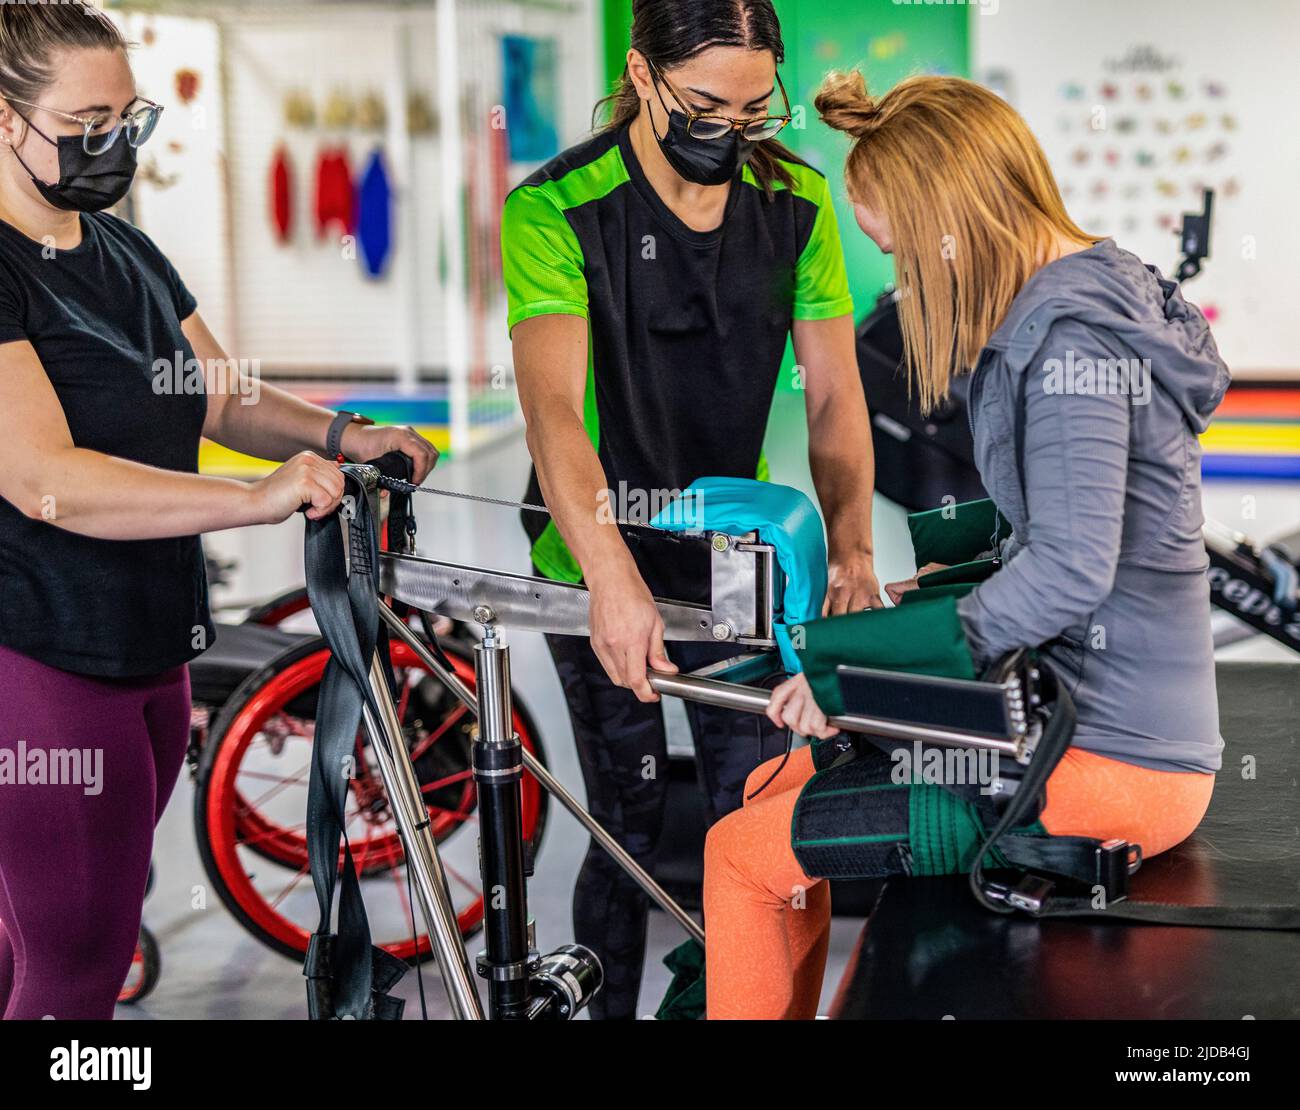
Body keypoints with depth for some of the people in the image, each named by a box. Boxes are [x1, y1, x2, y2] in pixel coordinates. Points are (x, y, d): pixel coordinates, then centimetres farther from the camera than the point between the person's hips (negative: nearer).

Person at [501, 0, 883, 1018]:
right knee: (631, 824, 1)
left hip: (734, 557, 4)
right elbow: (552, 406, -31)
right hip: (599, 566, -3)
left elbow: (834, 397, -5)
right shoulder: (557, 210, -19)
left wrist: (852, 551, -21)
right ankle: (604, 1004, 22)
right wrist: (612, 575, -44)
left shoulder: (798, 201, -4)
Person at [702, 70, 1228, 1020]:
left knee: (743, 851, -3)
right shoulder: (1092, 293, 11)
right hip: (1086, 717, 10)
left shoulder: (1069, 329, -19)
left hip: (1110, 764, -10)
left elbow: (1069, 572, -28)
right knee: (778, 785, 19)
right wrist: (938, 597, 10)